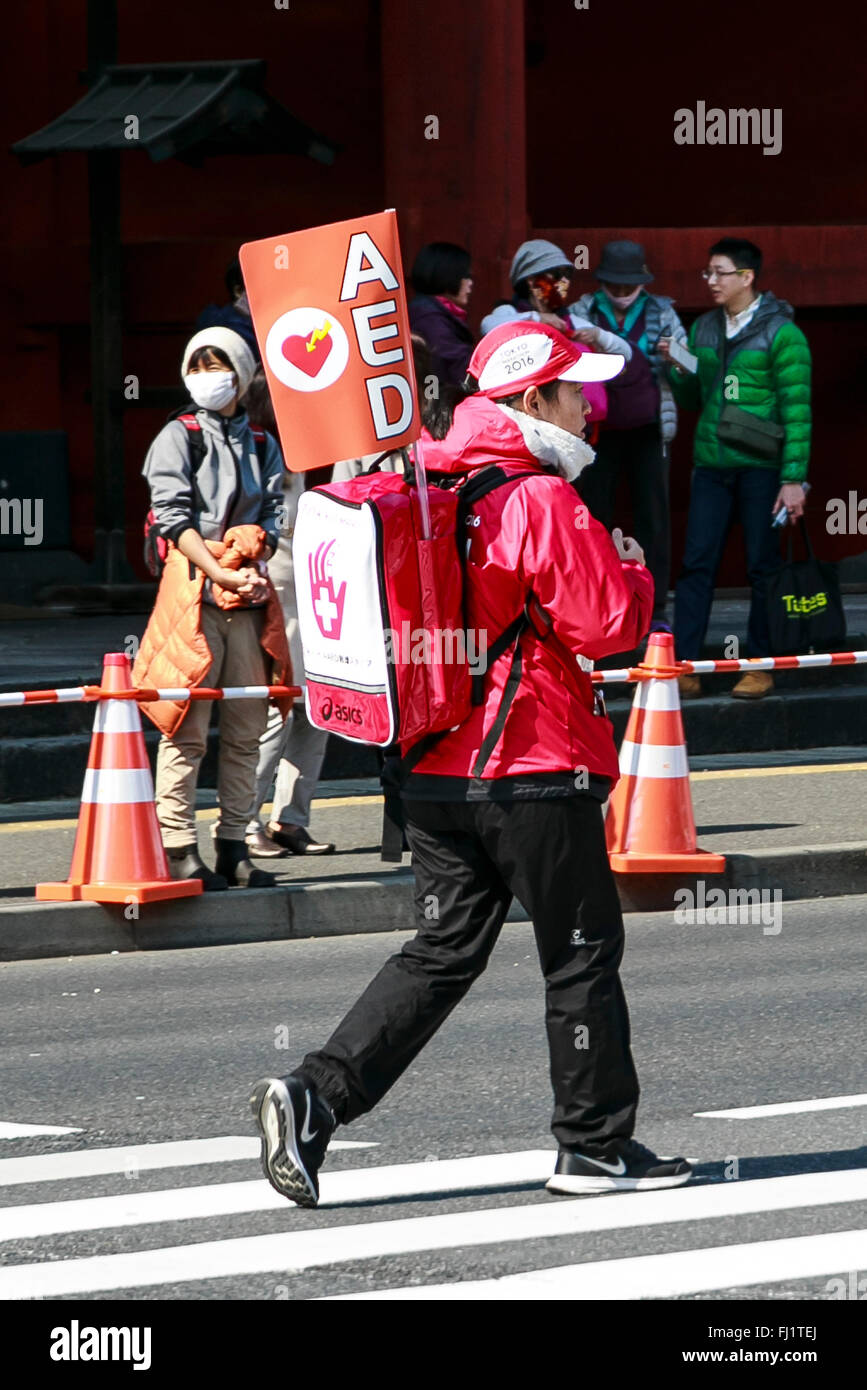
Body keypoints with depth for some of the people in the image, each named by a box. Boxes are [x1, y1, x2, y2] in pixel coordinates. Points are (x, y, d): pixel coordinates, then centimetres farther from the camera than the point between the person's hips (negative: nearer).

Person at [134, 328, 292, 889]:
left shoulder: (262, 445, 17)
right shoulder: (178, 437, 3)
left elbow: (272, 516, 10)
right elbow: (174, 517, -6)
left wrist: (253, 564, -10)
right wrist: (220, 571, -17)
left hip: (250, 592, 5)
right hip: (193, 590, -5)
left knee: (247, 726, 5)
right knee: (188, 725, -8)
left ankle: (234, 844, 10)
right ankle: (178, 847, -6)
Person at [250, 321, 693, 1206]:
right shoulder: (542, 501, -15)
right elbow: (608, 625, -16)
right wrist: (632, 573, 4)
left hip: (434, 768, 7)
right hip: (534, 771, -7)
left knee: (443, 951, 10)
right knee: (582, 955, 5)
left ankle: (315, 1095, -3)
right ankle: (596, 1145, 12)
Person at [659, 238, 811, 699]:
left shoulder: (781, 333, -6)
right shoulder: (703, 329, 12)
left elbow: (797, 410, -9)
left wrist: (794, 478, -14)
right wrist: (677, 368, -1)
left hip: (759, 466, -5)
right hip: (711, 465, 5)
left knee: (762, 566, 1)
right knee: (697, 562, -1)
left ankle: (760, 666, 10)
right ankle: (684, 667, -2)